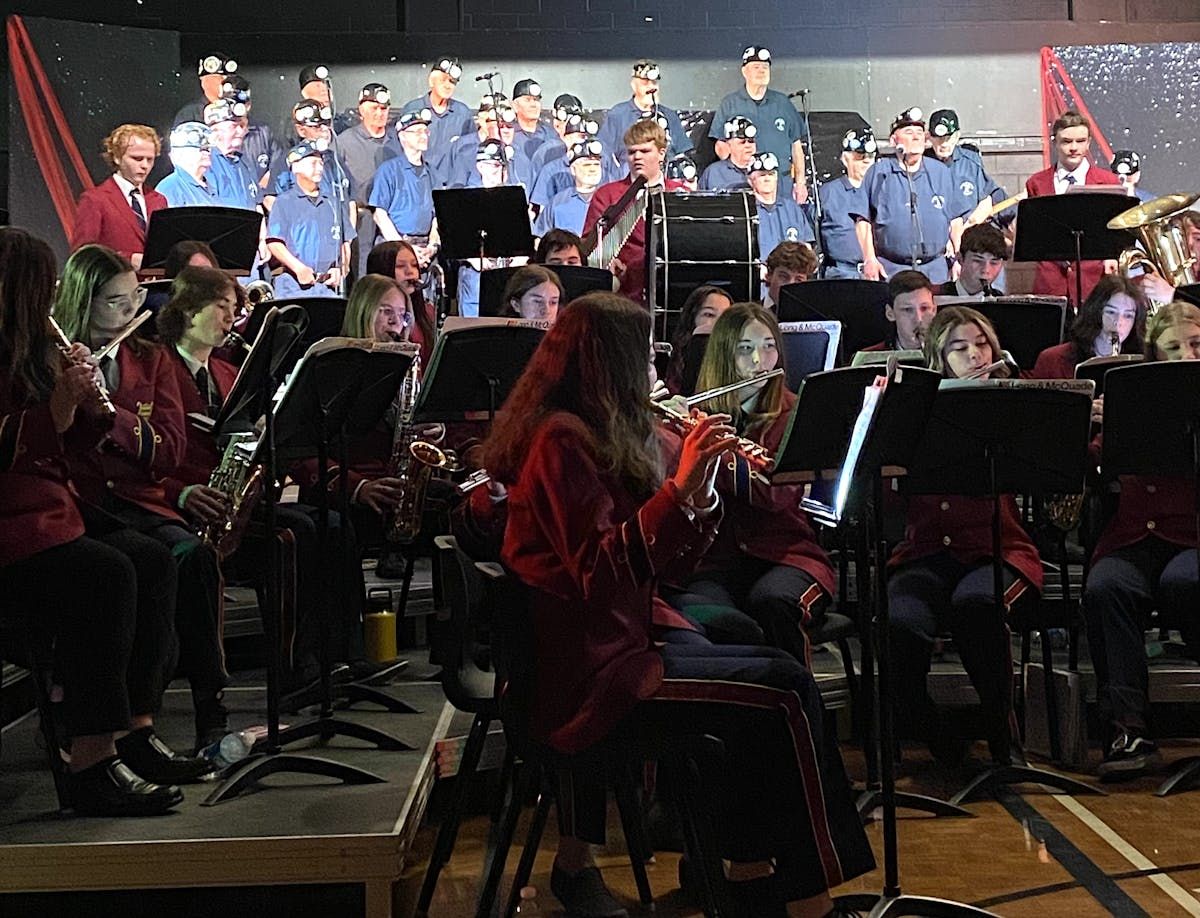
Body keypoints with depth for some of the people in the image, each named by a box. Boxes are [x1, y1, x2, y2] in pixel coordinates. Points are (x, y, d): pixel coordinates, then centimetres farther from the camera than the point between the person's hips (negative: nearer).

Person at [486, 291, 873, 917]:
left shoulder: (610, 440, 14)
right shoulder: (560, 441, -14)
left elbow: (670, 563, 12)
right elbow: (600, 572, -24)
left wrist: (700, 486, -2)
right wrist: (677, 486, -25)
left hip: (607, 652, 9)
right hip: (582, 679, -9)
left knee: (778, 674, 2)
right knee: (782, 690, -12)